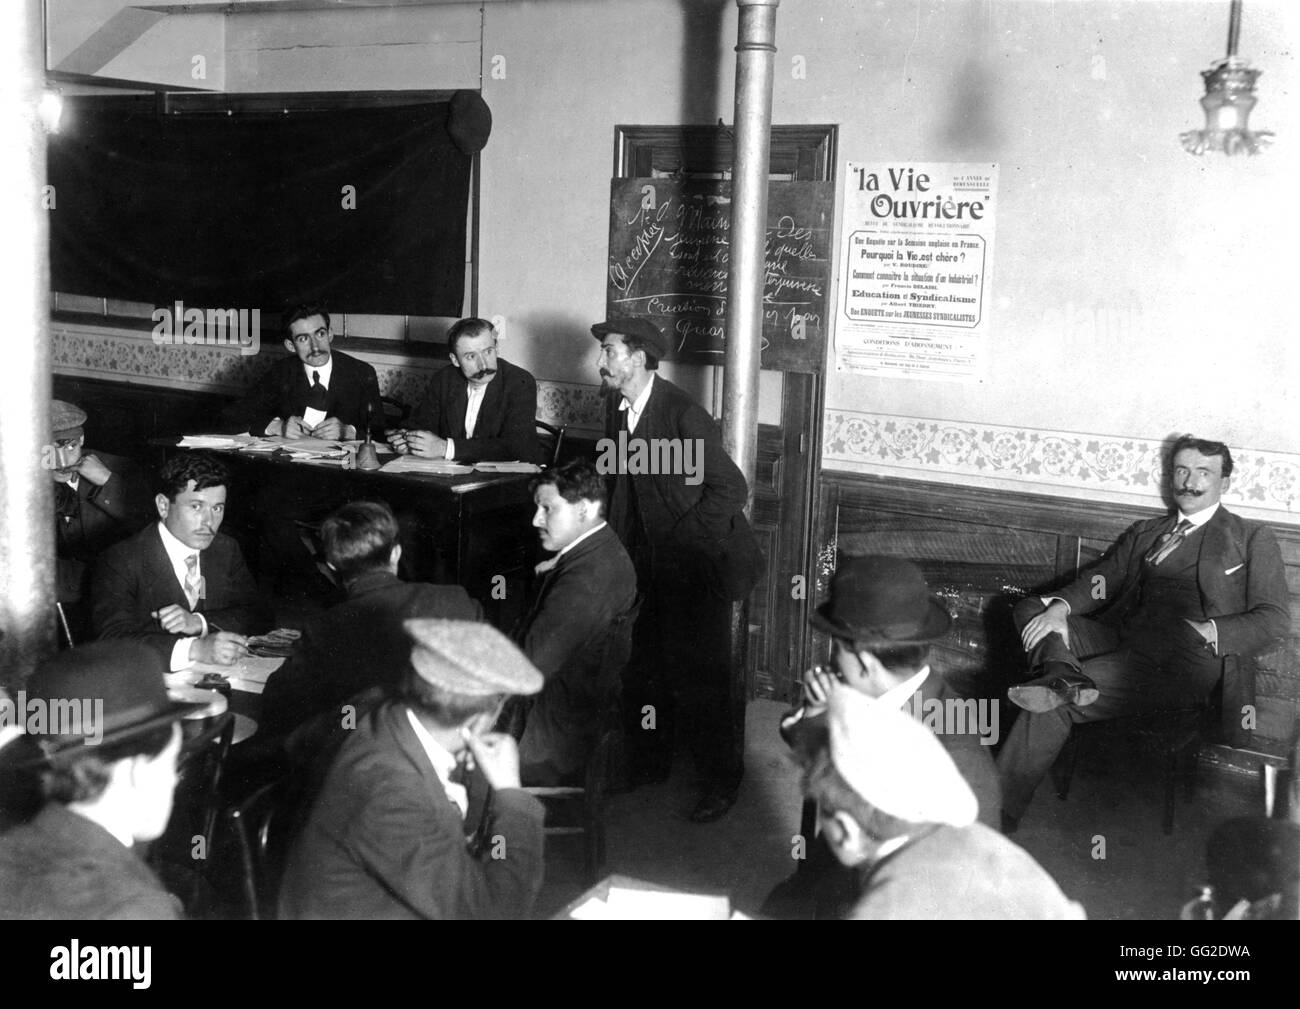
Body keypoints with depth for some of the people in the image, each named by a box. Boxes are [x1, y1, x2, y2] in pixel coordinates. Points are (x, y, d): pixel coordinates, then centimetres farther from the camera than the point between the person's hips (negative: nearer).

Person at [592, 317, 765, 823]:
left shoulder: (683, 413, -20)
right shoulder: (616, 409, 3)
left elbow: (731, 488, -19)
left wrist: (681, 542, -16)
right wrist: (621, 541, 6)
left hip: (696, 563, -7)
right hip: (647, 562, 7)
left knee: (700, 673, 0)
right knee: (643, 666, 13)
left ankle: (721, 779, 16)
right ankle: (647, 763, 31)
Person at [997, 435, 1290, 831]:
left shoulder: (1252, 539, 13)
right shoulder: (1143, 533, 27)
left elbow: (1275, 618, 4)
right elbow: (1101, 579, 14)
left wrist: (1208, 631, -13)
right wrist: (1060, 606, -9)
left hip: (1183, 661, -6)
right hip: (1120, 641, 6)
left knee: (1051, 707, -26)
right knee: (1030, 608, -15)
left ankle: (1000, 815, -24)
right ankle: (1064, 675, -41)